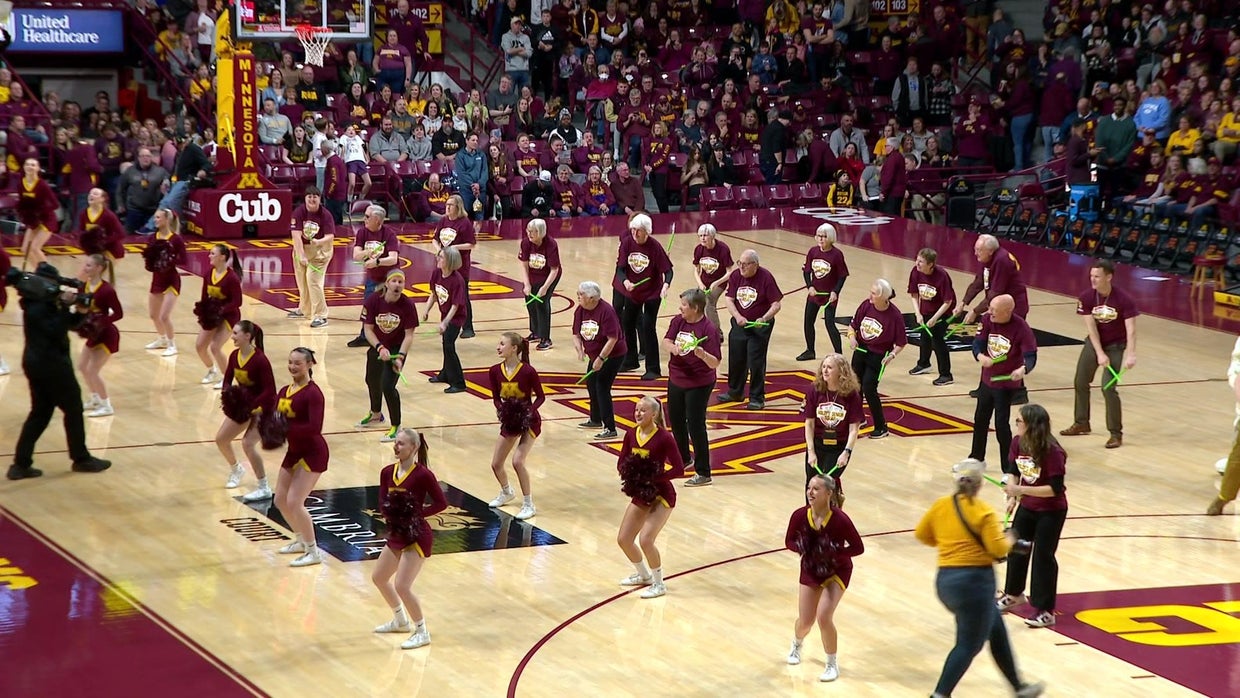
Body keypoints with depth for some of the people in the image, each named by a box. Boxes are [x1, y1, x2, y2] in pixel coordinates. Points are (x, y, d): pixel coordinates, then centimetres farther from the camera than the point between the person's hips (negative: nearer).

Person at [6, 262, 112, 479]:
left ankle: (21, 464, 9)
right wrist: (65, 306, -26)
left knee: (40, 413, 12)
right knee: (73, 408, 4)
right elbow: (54, 330, -27)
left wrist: (79, 310, -4)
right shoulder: (38, 307, -18)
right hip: (50, 364, -10)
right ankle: (81, 459, 15)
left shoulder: (43, 302, 11)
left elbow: (68, 323, 14)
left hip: (37, 362, 10)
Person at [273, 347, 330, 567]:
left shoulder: (313, 393, -18)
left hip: (312, 453, -8)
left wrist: (286, 428, -32)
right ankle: (302, 540, 35)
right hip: (294, 451, 8)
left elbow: (315, 427, -28)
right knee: (281, 500, 14)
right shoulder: (284, 392, 5)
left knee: (294, 502, -13)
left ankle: (313, 551, 1)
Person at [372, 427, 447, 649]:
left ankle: (422, 633, 5)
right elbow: (383, 504, 0)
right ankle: (401, 620, 41)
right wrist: (391, 511, -20)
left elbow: (441, 503, -15)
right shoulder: (387, 473, 0)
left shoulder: (422, 474, -18)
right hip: (396, 535, 8)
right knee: (379, 577, 20)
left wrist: (417, 513, -22)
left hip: (416, 537, -8)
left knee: (402, 586, -13)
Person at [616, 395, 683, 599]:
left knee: (645, 540, -19)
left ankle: (659, 584, 1)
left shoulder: (663, 437, -19)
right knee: (623, 539, 9)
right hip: (640, 495, 7)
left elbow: (678, 468, -21)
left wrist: (654, 478, -27)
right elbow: (621, 463, 5)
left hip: (661, 496, -7)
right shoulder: (632, 435, -1)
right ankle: (644, 575, 35)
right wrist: (630, 474, -16)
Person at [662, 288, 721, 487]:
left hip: (699, 385, -7)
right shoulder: (678, 321, -2)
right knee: (676, 421, 20)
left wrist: (702, 354, -42)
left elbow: (715, 363, -22)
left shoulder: (708, 329, -20)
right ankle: (684, 459, 44)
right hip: (676, 380, 7)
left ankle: (703, 473, 4)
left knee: (695, 426, -5)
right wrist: (673, 347, -33)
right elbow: (666, 341, -12)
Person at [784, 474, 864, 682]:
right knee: (805, 621, 9)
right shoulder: (799, 516, -20)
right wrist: (802, 548, -26)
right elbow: (789, 542, -5)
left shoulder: (840, 519, -30)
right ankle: (796, 645, 48)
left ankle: (832, 665, 6)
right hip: (811, 571, 3)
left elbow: (858, 547, -20)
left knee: (824, 617, -19)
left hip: (837, 572, -3)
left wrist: (834, 553, -32)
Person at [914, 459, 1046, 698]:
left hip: (946, 580, 8)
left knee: (996, 631, 21)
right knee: (968, 645, 2)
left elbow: (922, 534, 13)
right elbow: (998, 548, -16)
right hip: (974, 581, -8)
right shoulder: (983, 511, -13)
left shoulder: (940, 505, 5)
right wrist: (1009, 539, 5)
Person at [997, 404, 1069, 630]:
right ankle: (1014, 594, 43)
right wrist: (1013, 496, -12)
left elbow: (1055, 488, -27)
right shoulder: (1018, 443, -10)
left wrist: (1020, 490, -32)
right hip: (1027, 507, 7)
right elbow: (1013, 470, 4)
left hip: (1051, 512, -7)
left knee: (1043, 556, -1)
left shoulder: (1052, 452, -29)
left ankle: (1046, 611, 10)